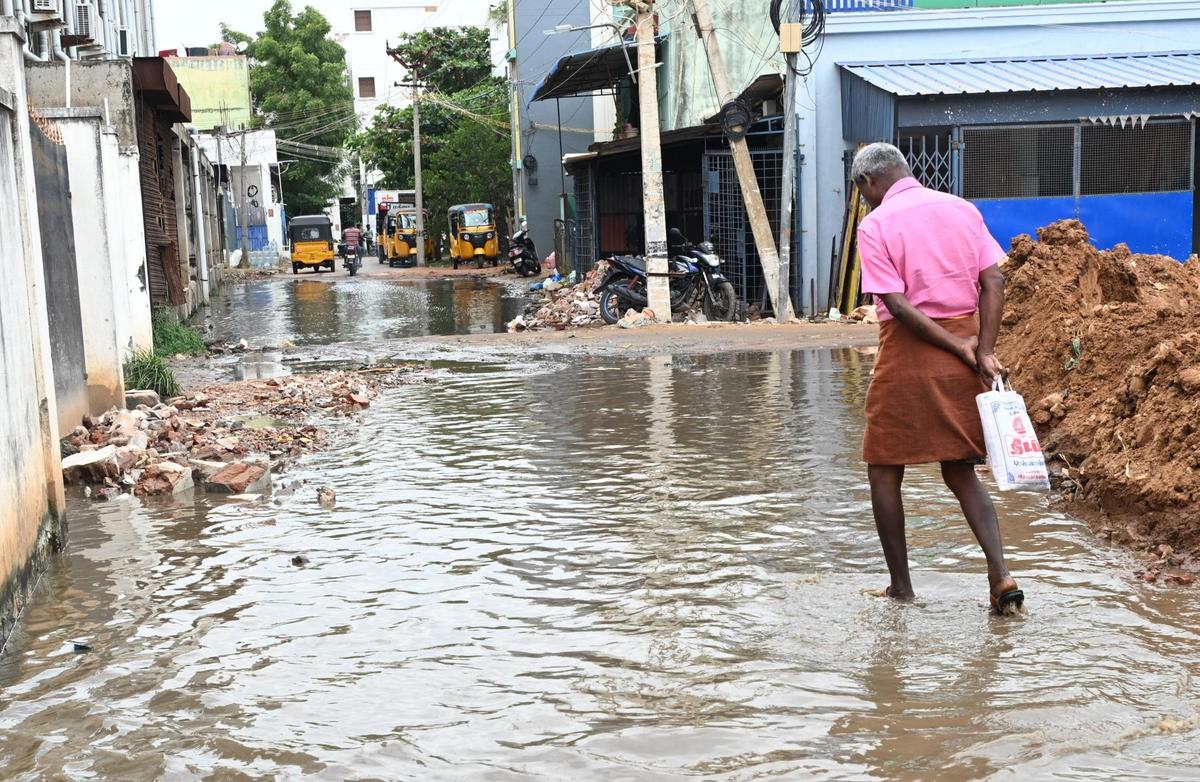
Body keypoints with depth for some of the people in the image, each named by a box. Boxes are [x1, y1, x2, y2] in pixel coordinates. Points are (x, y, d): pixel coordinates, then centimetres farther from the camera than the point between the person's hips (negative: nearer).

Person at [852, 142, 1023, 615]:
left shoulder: (875, 225, -7)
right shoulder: (962, 209, 8)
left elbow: (898, 305, -16)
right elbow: (994, 282, -1)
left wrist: (961, 348, -11)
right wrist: (982, 351, -7)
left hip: (909, 351, -5)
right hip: (964, 352, 5)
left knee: (884, 471, 11)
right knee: (959, 470, 14)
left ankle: (901, 588, 14)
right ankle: (1000, 575, -2)